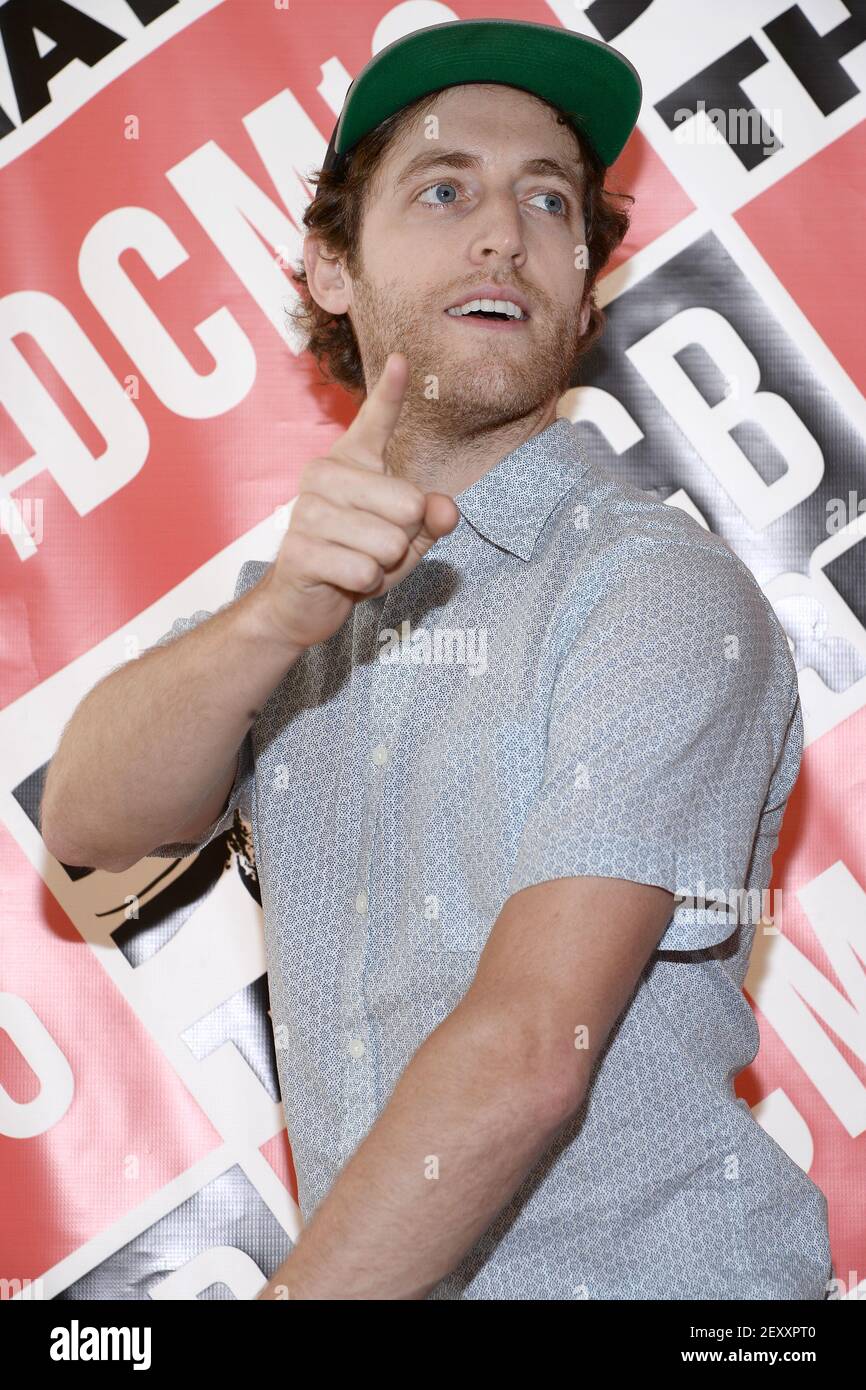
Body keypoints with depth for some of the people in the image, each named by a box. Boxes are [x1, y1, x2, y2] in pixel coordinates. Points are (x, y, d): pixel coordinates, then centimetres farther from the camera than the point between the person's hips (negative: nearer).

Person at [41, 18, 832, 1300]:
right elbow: (90, 823, -10)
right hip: (367, 1261, 5)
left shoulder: (666, 597, -13)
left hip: (646, 1268, -4)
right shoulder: (297, 588, 7)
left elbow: (526, 1056, -21)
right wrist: (276, 617, -27)